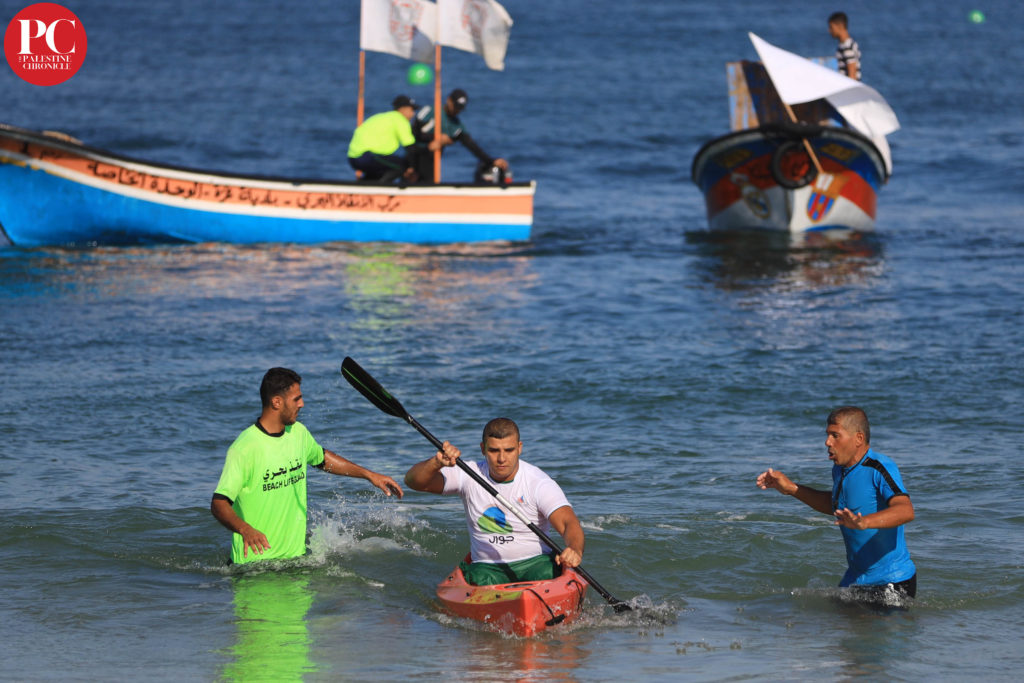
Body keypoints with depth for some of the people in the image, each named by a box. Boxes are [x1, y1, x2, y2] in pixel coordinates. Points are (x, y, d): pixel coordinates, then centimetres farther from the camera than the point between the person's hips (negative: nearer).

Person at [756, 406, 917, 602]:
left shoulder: (880, 468, -22)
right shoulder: (840, 469, 5)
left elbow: (906, 511, -38)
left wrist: (864, 522, -55)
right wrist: (791, 489, 19)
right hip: (855, 579, 8)